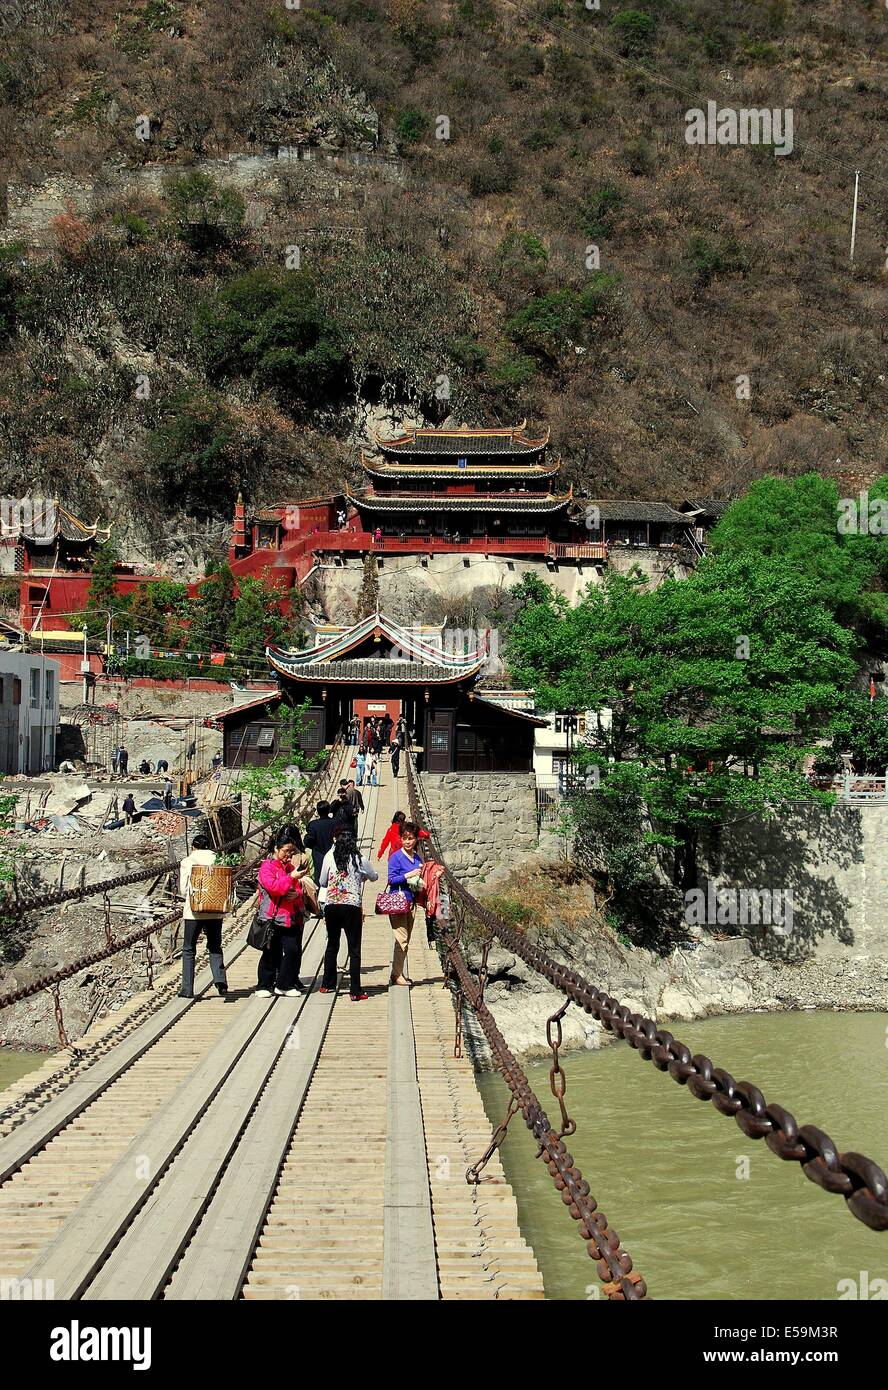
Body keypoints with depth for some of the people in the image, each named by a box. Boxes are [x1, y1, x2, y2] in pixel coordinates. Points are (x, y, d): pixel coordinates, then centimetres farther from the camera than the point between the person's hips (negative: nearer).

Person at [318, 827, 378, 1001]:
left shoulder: (329, 858, 0)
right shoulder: (360, 861, -2)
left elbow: (322, 882, 11)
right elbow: (374, 877, 17)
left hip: (331, 906, 2)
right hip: (352, 907, -2)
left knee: (332, 945, 18)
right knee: (354, 949, 1)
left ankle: (327, 984, 27)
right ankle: (355, 991, -1)